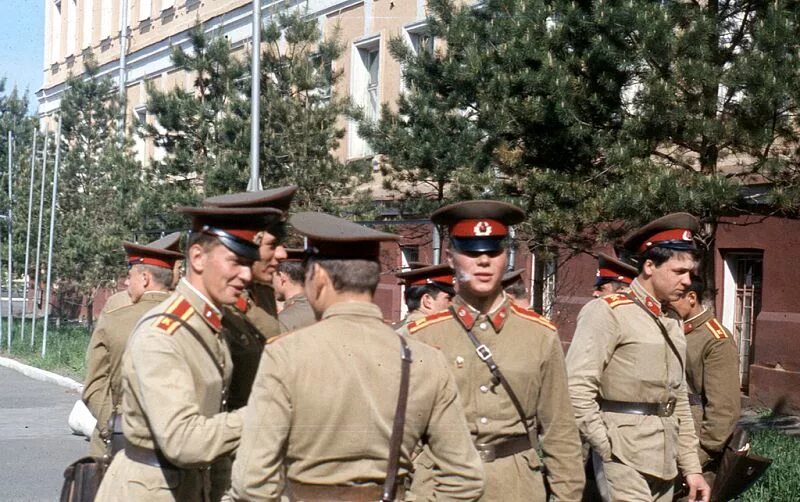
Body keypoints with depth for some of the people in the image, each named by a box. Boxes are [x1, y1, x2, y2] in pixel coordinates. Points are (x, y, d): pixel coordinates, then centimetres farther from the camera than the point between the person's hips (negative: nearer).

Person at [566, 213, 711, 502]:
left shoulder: (672, 322, 16)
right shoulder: (608, 312, -9)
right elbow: (576, 388, -16)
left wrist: (691, 468, 15)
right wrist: (607, 450, -15)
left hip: (665, 462, 8)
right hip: (625, 458, -7)